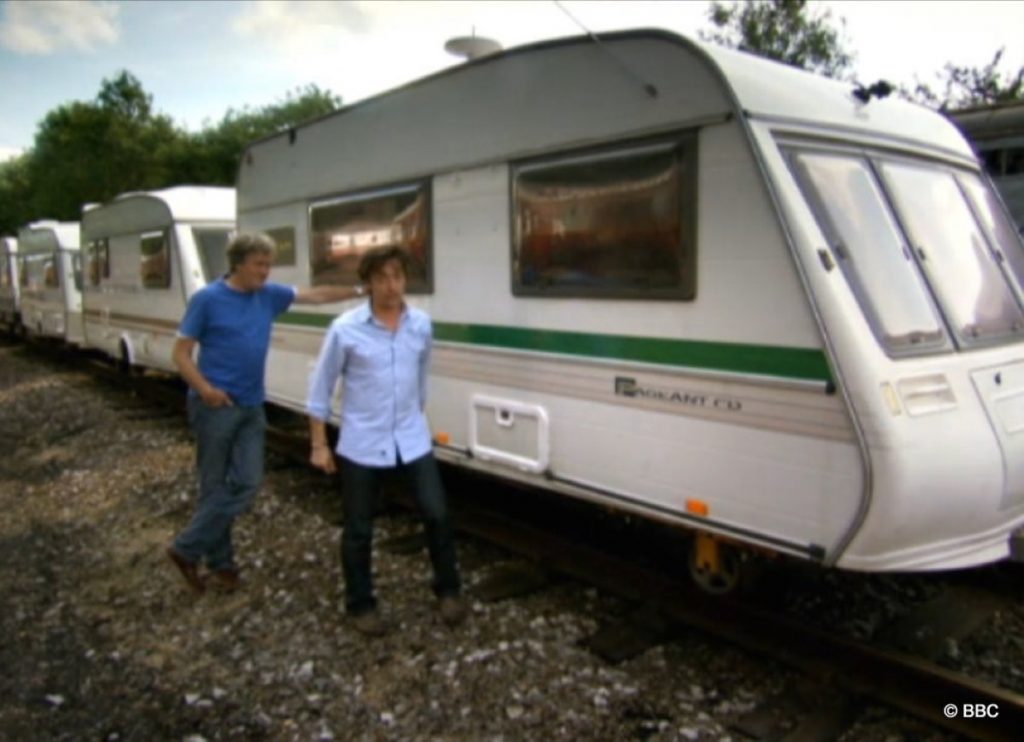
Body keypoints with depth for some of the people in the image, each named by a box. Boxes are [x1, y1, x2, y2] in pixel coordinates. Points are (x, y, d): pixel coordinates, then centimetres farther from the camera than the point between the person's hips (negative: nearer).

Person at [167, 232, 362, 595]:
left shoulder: (268, 295, 6)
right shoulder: (207, 299, -9)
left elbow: (315, 295, 11)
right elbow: (180, 353, -8)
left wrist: (360, 291, 4)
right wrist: (204, 388, -22)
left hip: (251, 406, 6)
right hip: (215, 406, -5)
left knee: (246, 484, 3)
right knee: (215, 486, 2)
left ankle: (218, 559, 18)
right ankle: (186, 549, 20)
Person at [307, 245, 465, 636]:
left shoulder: (421, 324, -1)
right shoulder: (345, 329, -11)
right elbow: (321, 387, -4)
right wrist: (319, 445, -4)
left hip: (412, 439, 3)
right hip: (362, 444, -2)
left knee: (437, 514, 2)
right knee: (358, 530, 9)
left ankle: (448, 590, 25)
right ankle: (361, 605, 29)